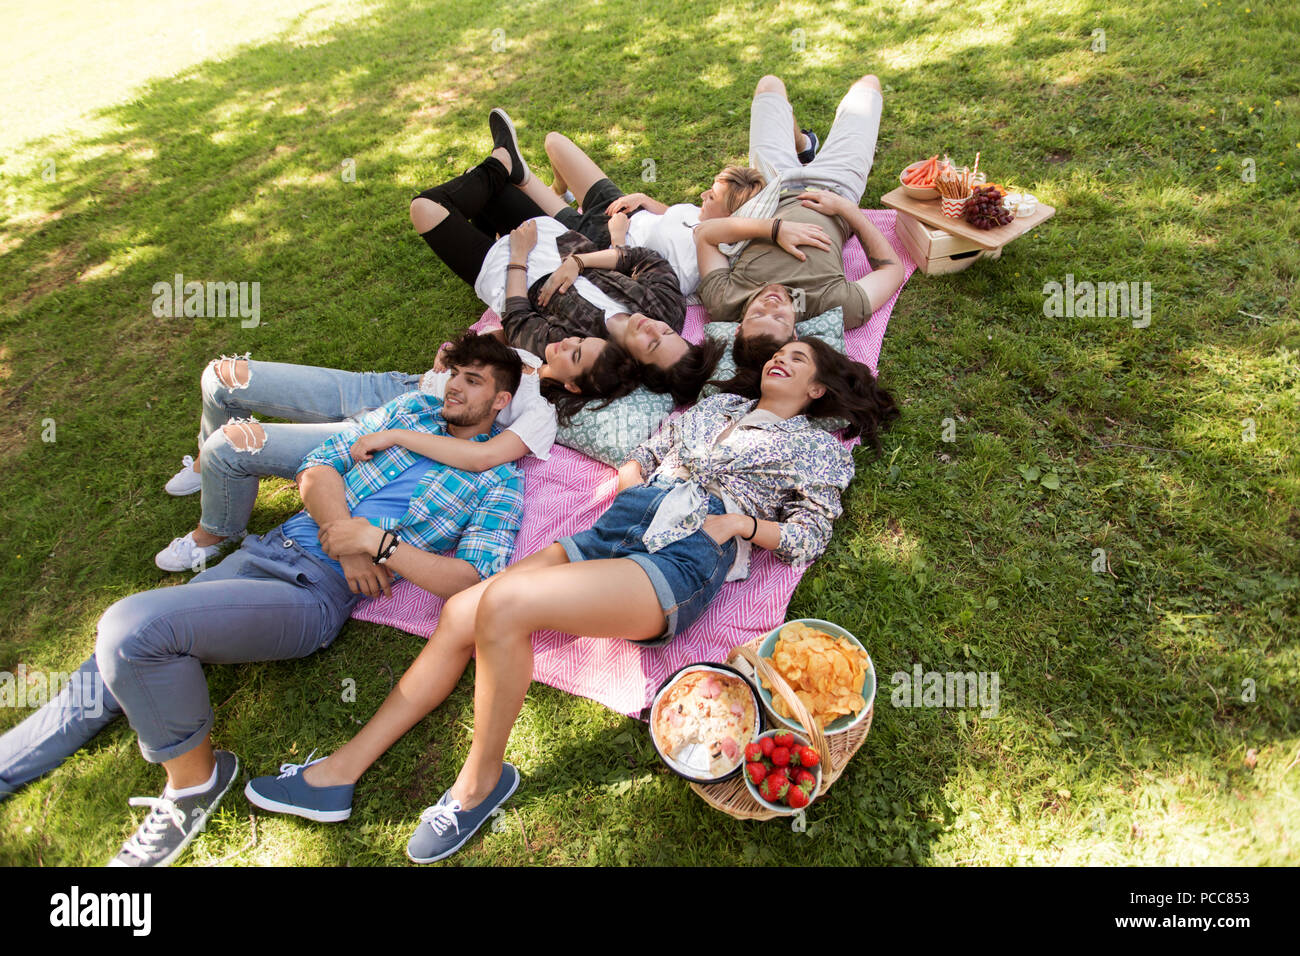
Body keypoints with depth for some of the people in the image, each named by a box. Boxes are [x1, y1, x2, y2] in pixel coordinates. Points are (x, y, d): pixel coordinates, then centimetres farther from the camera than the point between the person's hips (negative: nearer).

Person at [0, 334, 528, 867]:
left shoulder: (498, 481, 0)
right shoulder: (412, 408, 15)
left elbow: (472, 583, -13)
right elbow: (317, 467, 9)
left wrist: (376, 542, -18)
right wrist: (346, 540, -9)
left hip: (318, 593, -6)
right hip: (270, 547, 6)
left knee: (129, 628, -21)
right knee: (110, 673, 7)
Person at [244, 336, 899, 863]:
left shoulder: (818, 447, 19)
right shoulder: (716, 405, 31)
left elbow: (809, 537, 8)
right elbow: (639, 460, 29)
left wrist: (740, 521, -5)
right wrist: (632, 478, 8)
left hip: (687, 556, -6)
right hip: (617, 527, 6)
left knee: (503, 603, -29)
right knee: (461, 613, -13)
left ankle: (481, 781, -7)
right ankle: (341, 771, -2)